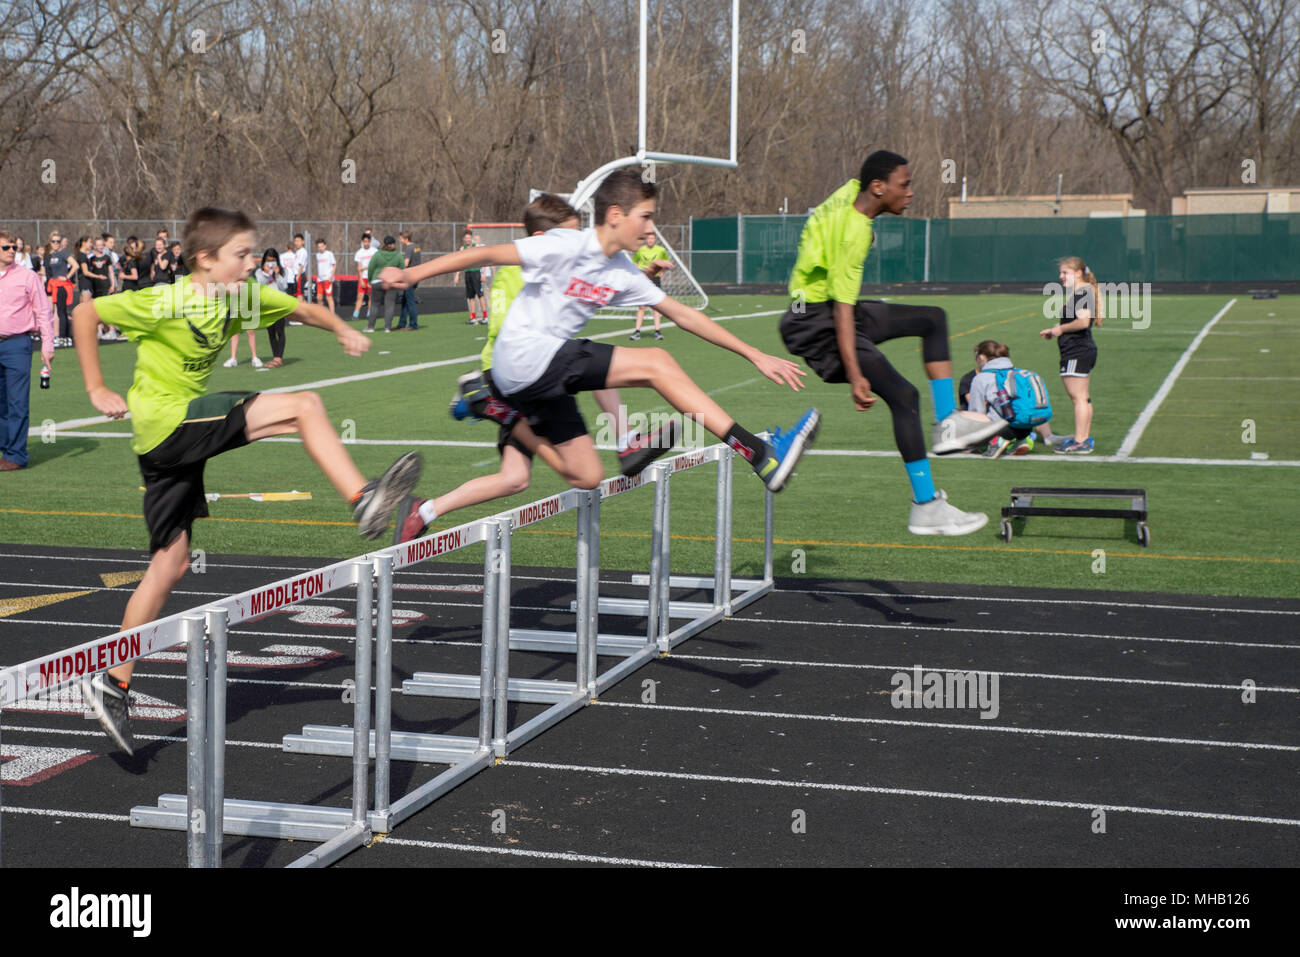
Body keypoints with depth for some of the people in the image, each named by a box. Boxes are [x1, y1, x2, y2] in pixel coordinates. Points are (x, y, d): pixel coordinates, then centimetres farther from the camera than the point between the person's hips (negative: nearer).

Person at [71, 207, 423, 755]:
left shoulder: (241, 297, 6)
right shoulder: (165, 301, -14)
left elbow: (298, 308, 19)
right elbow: (85, 314, -9)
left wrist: (340, 329, 1)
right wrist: (97, 389, -11)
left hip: (178, 439, 8)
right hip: (166, 421, -8)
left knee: (171, 564, 10)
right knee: (303, 407, -15)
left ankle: (113, 685, 16)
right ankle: (364, 504, -15)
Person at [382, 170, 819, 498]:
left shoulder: (623, 274, 9)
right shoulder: (567, 247, -13)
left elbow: (684, 315, 14)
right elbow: (487, 254, -14)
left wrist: (755, 356, 14)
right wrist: (410, 274, -20)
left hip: (544, 376, 9)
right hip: (525, 355, -9)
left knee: (585, 477, 8)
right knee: (655, 363, -17)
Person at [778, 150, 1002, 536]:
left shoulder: (850, 191, 3)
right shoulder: (853, 232, -24)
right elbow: (842, 307, -28)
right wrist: (854, 375, -31)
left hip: (834, 310, 11)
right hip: (816, 323, -11)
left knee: (933, 319, 13)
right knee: (903, 395, -19)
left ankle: (948, 423, 5)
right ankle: (925, 508, -15)